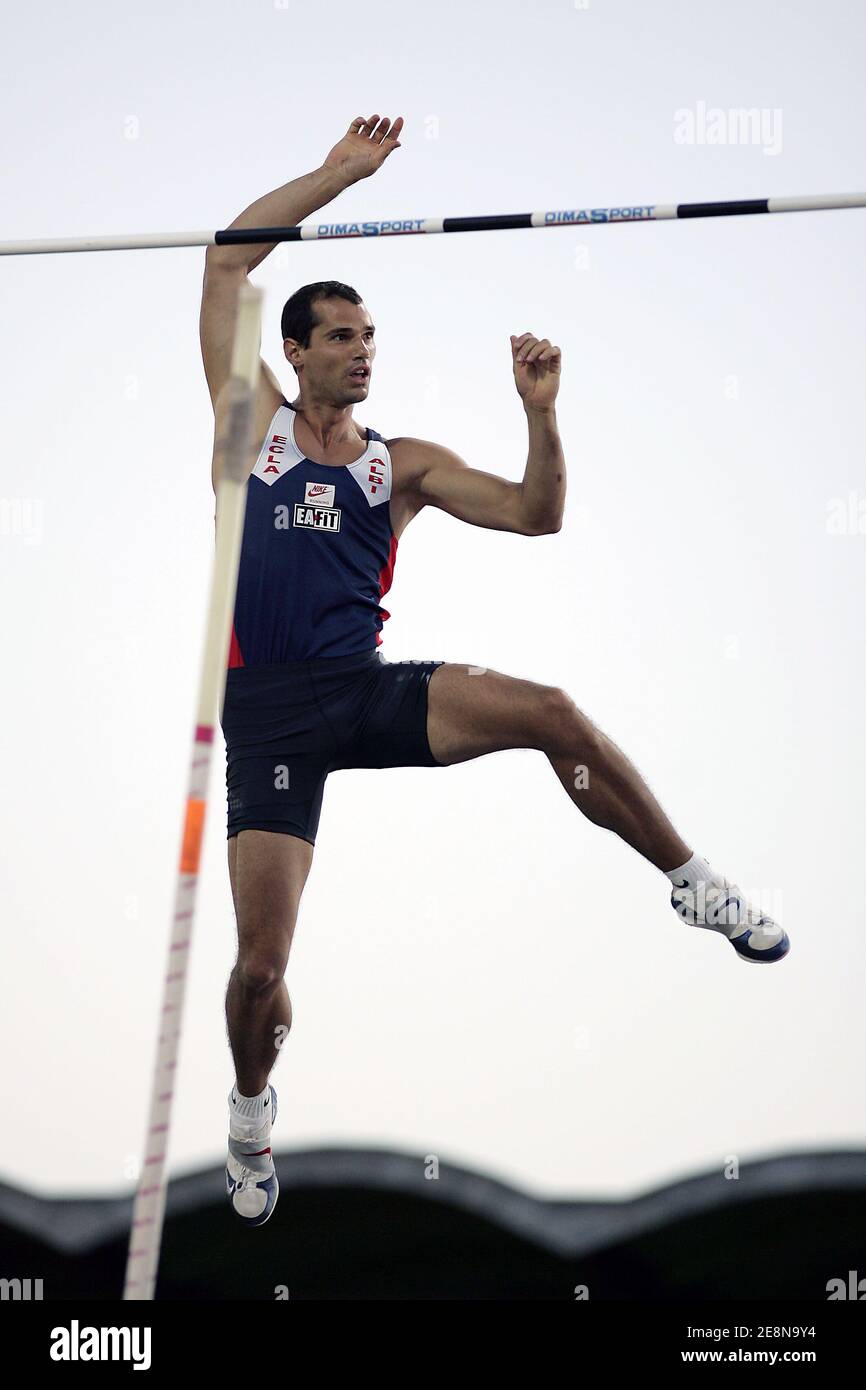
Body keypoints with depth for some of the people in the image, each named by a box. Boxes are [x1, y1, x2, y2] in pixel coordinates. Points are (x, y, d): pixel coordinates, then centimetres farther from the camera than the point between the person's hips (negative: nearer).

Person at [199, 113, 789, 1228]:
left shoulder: (404, 464, 11)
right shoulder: (254, 420, 7)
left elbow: (535, 515, 6)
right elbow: (228, 260, 4)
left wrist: (540, 413, -11)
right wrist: (339, 173, 4)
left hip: (371, 691, 2)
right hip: (270, 709, -2)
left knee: (551, 715, -23)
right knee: (262, 961, -6)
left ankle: (696, 886, -5)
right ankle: (251, 1110, 26)